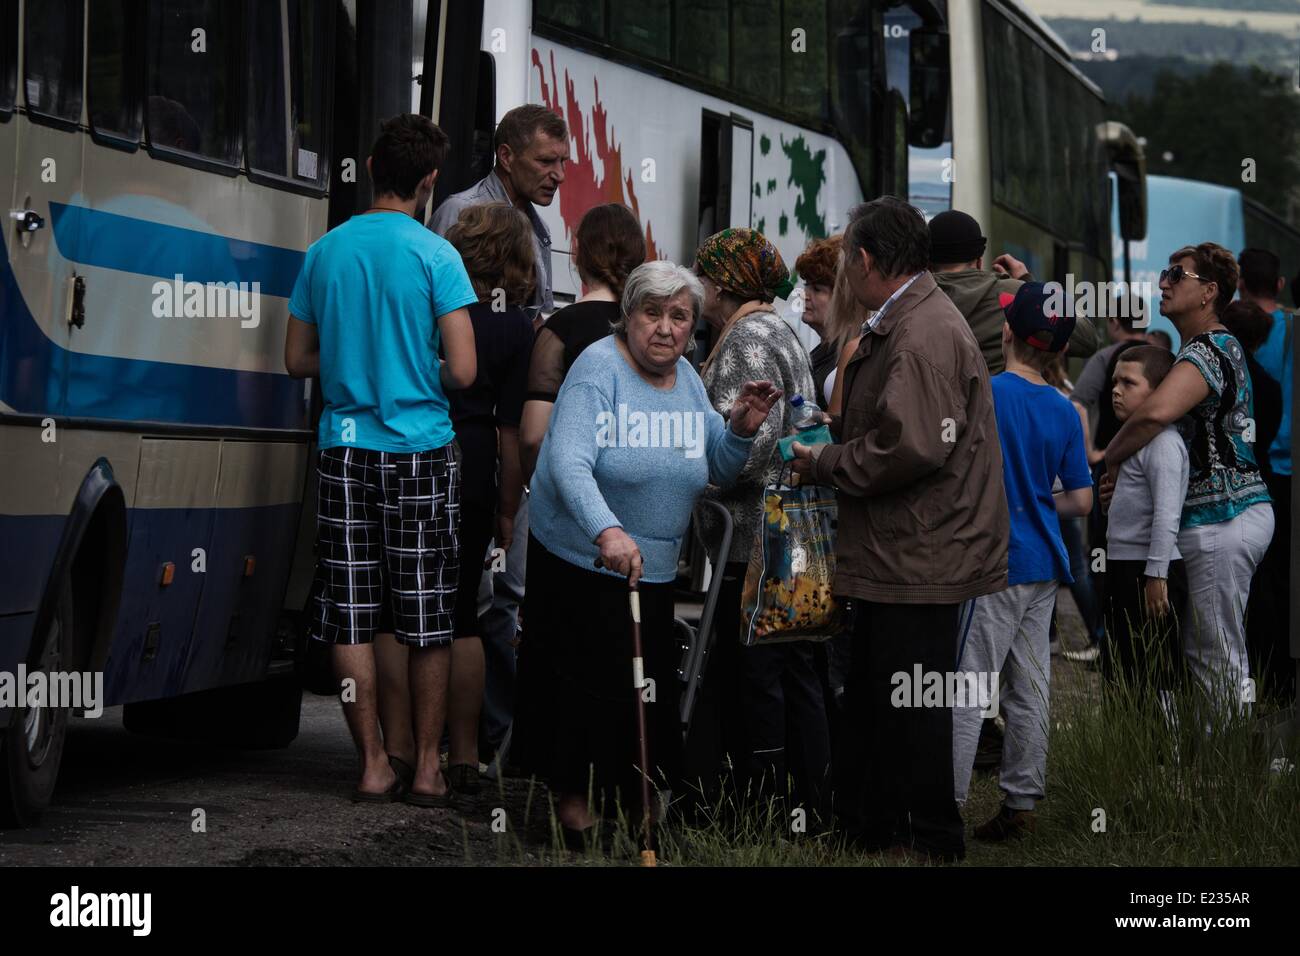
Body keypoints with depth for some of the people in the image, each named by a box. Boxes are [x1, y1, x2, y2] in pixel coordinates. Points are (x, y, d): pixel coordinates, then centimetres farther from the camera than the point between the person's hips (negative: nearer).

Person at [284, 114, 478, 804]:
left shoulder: (324, 252, 4)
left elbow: (298, 359, 11)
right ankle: (426, 766, 9)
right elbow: (462, 370, -12)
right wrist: (423, 376, 9)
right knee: (428, 617, 5)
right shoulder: (435, 256, -8)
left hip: (345, 449, 3)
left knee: (350, 616, 6)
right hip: (420, 448, -3)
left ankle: (374, 765, 7)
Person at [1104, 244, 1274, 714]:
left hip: (1220, 520, -10)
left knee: (1222, 662, -6)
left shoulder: (1204, 353, -18)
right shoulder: (1225, 345, 16)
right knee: (1196, 651, 15)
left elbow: (1156, 412, -38)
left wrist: (1112, 456, -20)